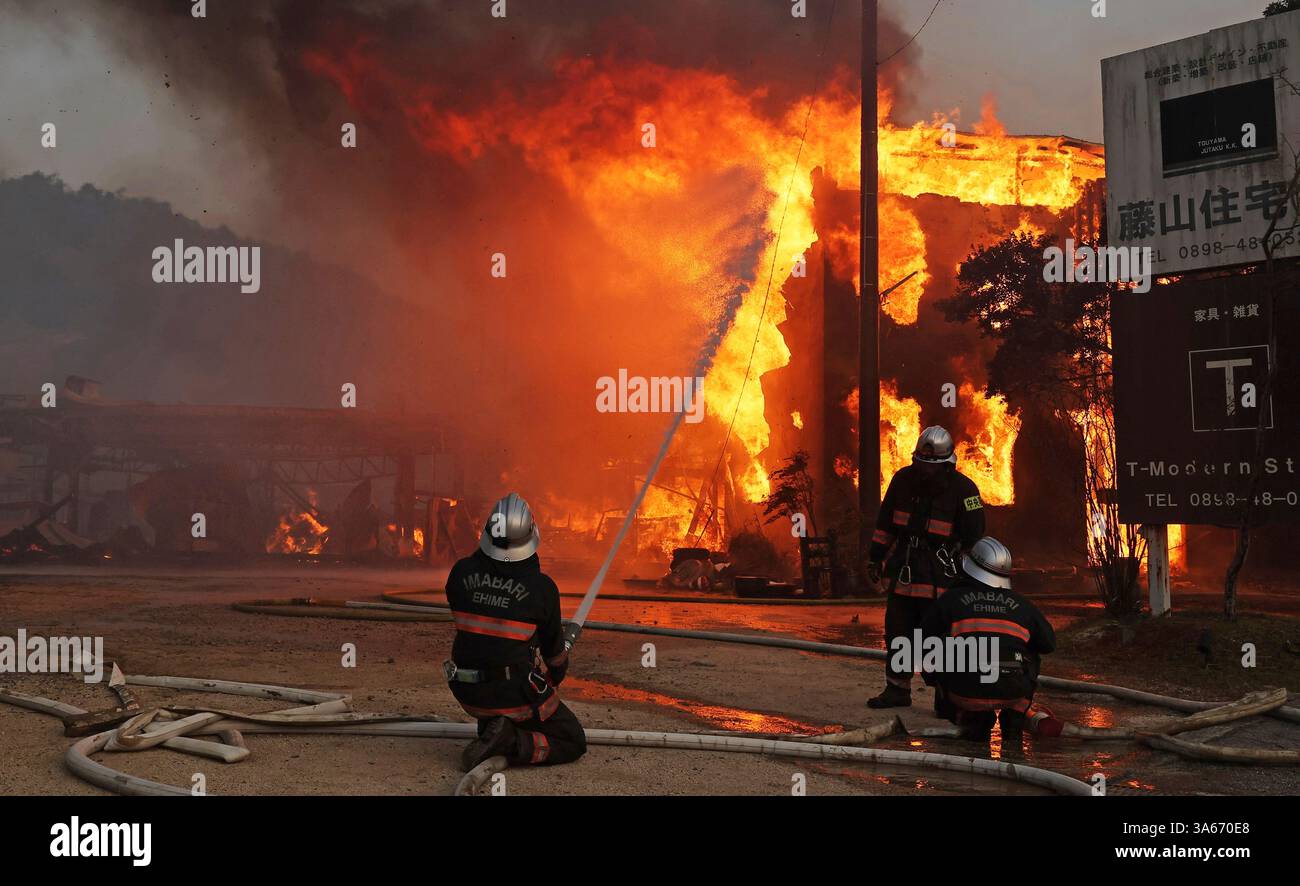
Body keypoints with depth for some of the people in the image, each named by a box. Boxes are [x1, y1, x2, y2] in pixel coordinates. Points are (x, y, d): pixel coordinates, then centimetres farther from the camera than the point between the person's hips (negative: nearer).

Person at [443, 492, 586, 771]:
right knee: (573, 742, 12)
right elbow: (553, 649, 2)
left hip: (467, 693, 5)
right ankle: (513, 744, -12)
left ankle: (489, 729, 18)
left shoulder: (461, 572, -8)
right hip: (516, 695, -5)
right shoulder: (542, 586, -14)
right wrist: (556, 678, 23)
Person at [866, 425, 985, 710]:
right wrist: (875, 557, 13)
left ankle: (947, 698, 4)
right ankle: (897, 690, 24)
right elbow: (885, 521, 13)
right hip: (904, 569, 5)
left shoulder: (963, 489, -11)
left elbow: (973, 537, -7)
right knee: (897, 632, 12)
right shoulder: (903, 479, 3)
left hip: (940, 576, -5)